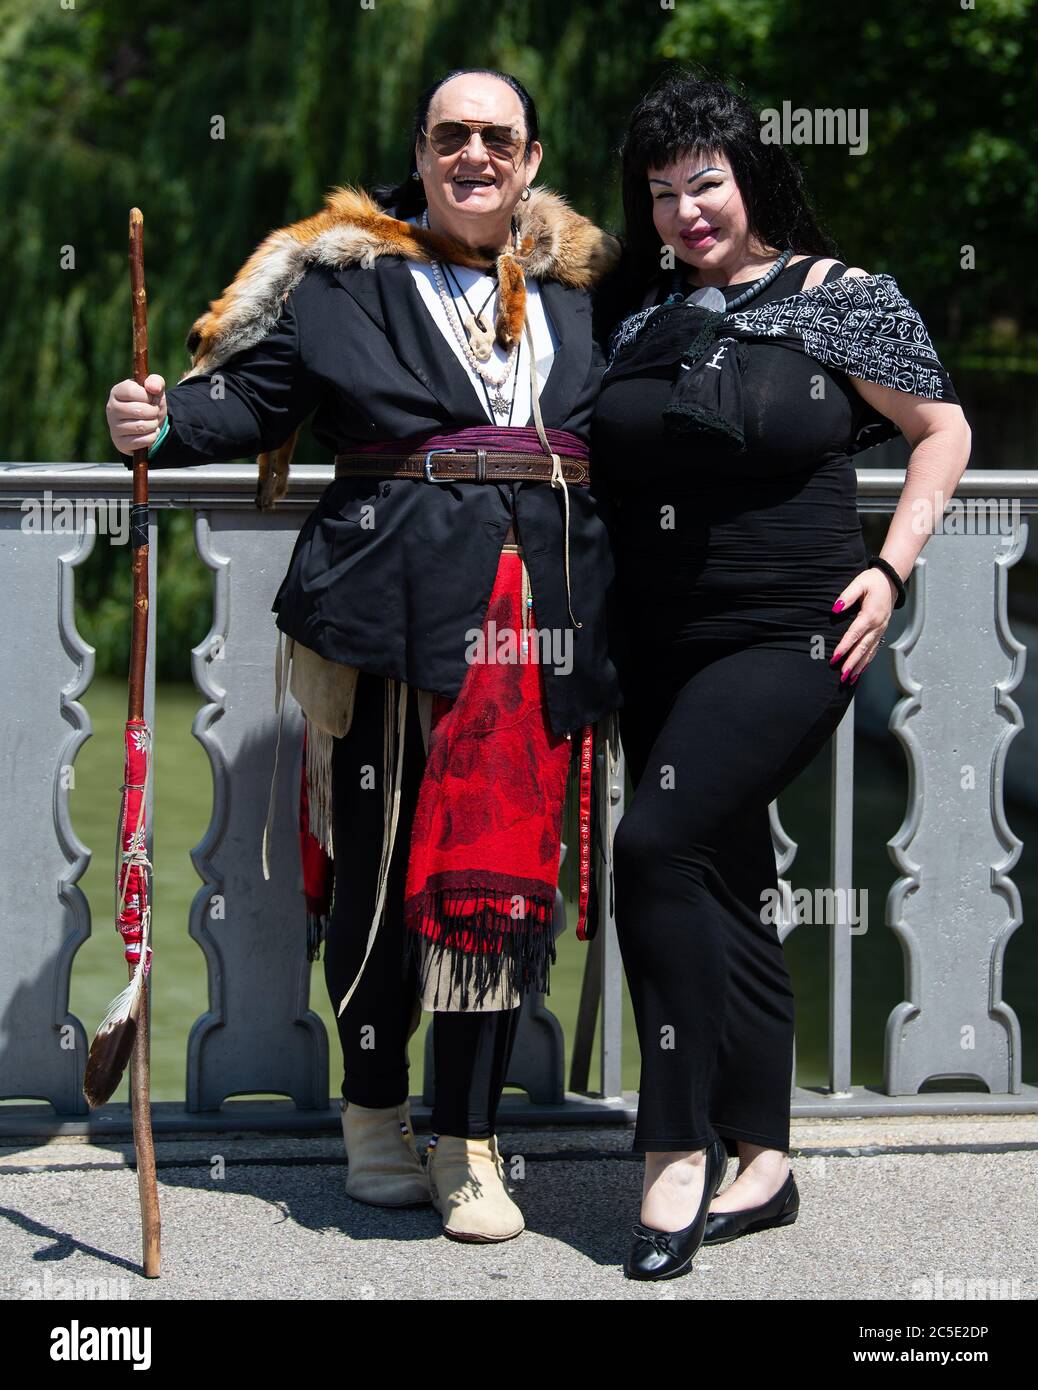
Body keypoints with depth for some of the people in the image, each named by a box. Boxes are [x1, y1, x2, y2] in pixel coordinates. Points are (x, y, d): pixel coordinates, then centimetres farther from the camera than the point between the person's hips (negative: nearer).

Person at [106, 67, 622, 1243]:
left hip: (542, 618, 3)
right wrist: (167, 426, -17)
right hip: (395, 606, -2)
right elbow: (255, 393, 0)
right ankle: (375, 1116, 20)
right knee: (381, 866, 1)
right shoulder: (340, 277, 7)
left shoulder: (581, 286, 17)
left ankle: (468, 1144, 10)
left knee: (503, 870, 1)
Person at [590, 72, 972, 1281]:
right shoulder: (634, 310, 9)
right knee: (726, 889, 9)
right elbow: (593, 459, 22)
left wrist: (890, 569, -6)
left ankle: (680, 1154, -11)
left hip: (786, 638, -6)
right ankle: (761, 1163, 18)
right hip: (659, 642, 6)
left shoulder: (832, 297, -4)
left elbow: (944, 429, 3)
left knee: (656, 845, -19)